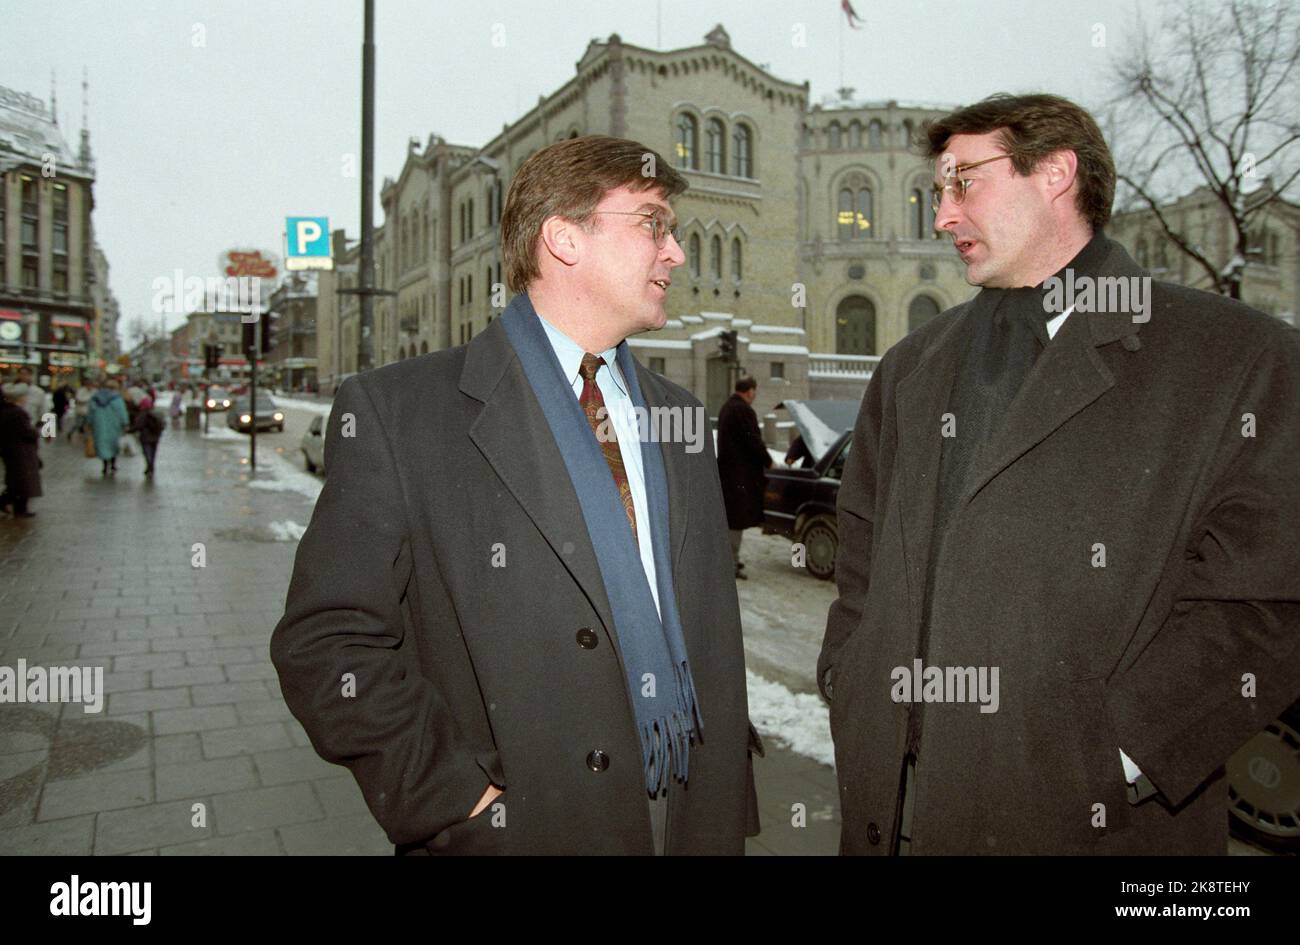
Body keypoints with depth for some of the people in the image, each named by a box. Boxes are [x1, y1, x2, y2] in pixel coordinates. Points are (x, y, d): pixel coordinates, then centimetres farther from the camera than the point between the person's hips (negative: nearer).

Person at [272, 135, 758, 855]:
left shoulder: (679, 418, 7)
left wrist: (727, 809, 7)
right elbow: (325, 644, -11)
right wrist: (463, 796, -15)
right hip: (521, 827, -4)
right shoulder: (397, 411, -10)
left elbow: (714, 633, 10)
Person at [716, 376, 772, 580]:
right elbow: (753, 441, -18)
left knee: (731, 516, 18)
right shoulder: (744, 410, -17)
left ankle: (732, 558, 28)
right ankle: (731, 563, -2)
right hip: (741, 472, -10)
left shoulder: (727, 407, 15)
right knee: (737, 518, -5)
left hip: (727, 469, 10)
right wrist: (769, 462, -6)